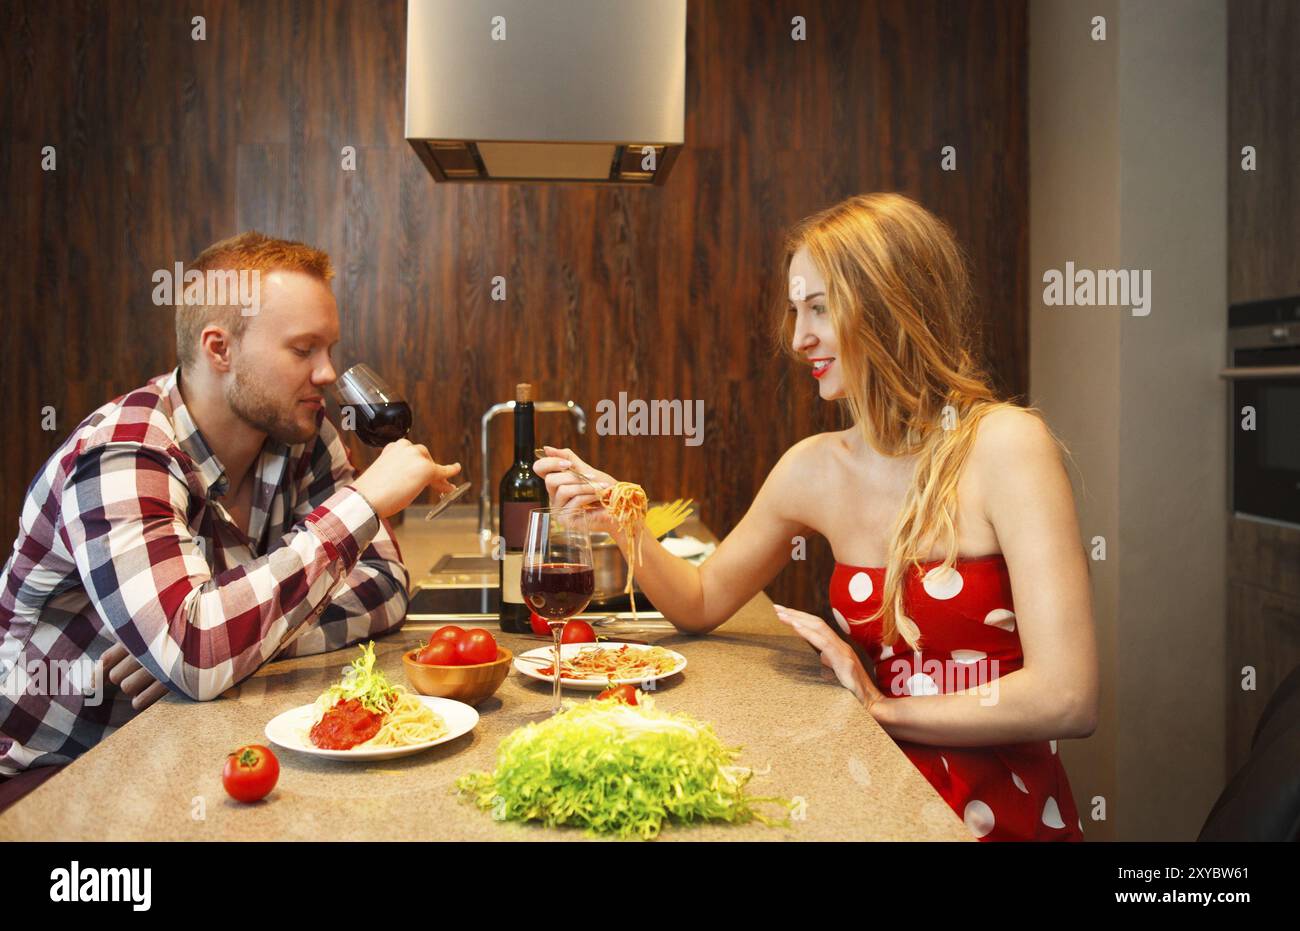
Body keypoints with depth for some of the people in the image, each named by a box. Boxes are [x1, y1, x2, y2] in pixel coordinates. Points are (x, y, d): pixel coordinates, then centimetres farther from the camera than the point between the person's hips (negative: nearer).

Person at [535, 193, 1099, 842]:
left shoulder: (1003, 444, -16)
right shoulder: (814, 468, 0)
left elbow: (1066, 700, -20)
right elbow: (702, 603, 12)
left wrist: (882, 708, -10)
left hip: (1006, 813, -4)